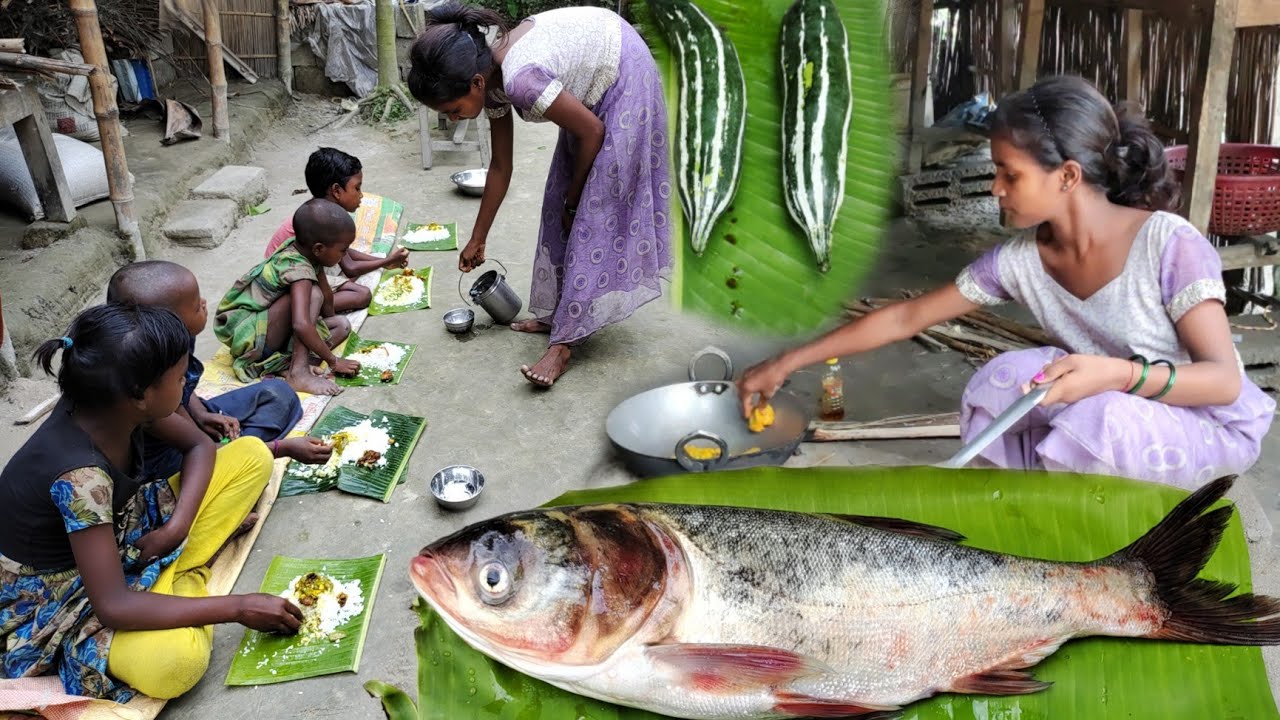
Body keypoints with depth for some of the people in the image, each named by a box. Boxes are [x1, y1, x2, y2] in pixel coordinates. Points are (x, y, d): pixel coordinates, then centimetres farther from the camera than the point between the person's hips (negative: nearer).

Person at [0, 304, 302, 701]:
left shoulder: (112, 404, -15)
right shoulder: (79, 477, -36)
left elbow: (199, 446, 3)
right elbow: (112, 606, -34)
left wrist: (176, 527, -14)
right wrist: (239, 607, -31)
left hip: (120, 534, 8)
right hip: (57, 596, -7)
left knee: (252, 454, -3)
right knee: (175, 661, -40)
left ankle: (177, 576, -4)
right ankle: (189, 578, -9)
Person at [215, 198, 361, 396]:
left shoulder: (302, 248, -3)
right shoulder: (299, 269, -28)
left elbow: (327, 296, 13)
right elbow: (301, 325, -40)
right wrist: (333, 361, -29)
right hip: (245, 334, -10)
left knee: (342, 324, 3)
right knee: (312, 294, -27)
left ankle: (286, 363, -13)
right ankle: (299, 373, -28)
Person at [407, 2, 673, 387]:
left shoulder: (519, 80, -35)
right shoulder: (490, 79, -8)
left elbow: (593, 132, -22)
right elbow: (500, 165, 5)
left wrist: (572, 200, -7)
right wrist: (478, 239, 13)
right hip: (592, 89, 9)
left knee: (596, 214, -9)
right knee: (560, 203, 10)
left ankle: (564, 342, -7)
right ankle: (558, 311, 20)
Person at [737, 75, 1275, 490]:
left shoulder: (1169, 245, -28)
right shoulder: (1019, 260, -13)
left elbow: (1226, 381, -27)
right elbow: (905, 317, -8)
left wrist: (1120, 374, -47)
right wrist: (787, 362, -8)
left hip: (1214, 425, -4)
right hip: (1108, 413, 4)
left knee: (1102, 417, -36)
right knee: (1002, 379, -23)